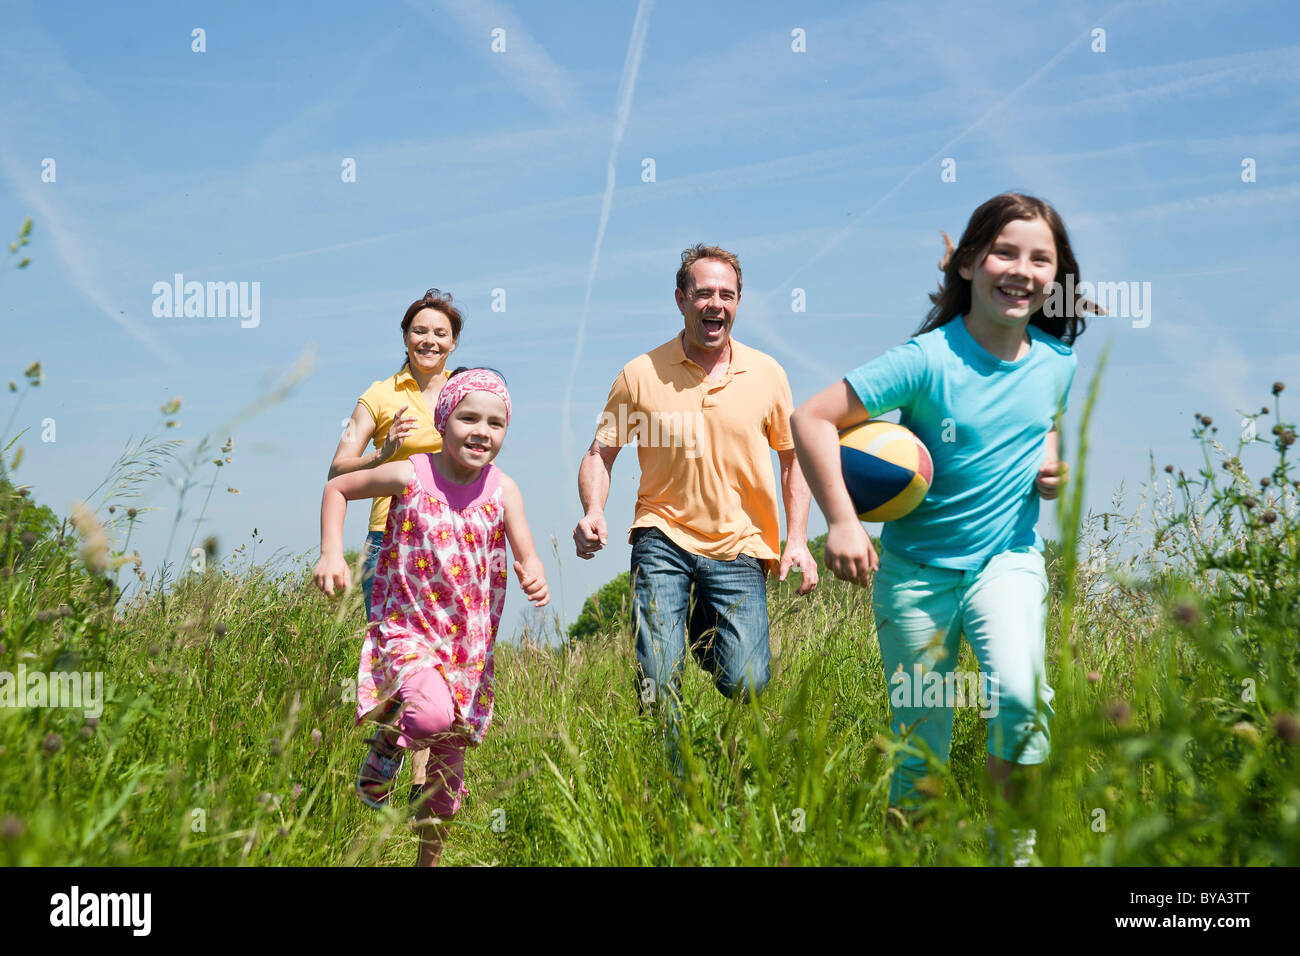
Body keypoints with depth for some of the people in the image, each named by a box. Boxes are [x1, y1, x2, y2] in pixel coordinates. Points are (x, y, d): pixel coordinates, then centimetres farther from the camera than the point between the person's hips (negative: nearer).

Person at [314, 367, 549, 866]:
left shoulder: (502, 490, -4)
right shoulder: (410, 476, -10)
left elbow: (527, 556, -9)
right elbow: (336, 487, 4)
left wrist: (534, 579, -33)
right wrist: (331, 554, -8)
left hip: (469, 645, 3)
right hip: (408, 632, -3)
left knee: (449, 762, 14)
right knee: (432, 713, -34)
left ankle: (430, 857, 37)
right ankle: (388, 739, 2)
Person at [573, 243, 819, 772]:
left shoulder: (767, 374, 4)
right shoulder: (640, 375, -1)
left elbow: (794, 456, 13)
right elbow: (600, 452, 6)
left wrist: (797, 540, 4)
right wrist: (593, 511, -14)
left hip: (740, 545, 1)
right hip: (664, 536, -1)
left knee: (746, 683, -9)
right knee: (657, 679, -12)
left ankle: (707, 633, 25)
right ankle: (673, 783, 10)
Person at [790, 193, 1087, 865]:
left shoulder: (1056, 362, -1)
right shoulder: (930, 360, -16)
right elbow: (812, 418, -18)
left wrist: (1053, 468, 0)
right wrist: (841, 521, -24)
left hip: (1008, 556, 2)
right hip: (916, 568, -2)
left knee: (1020, 693, -26)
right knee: (922, 744, 4)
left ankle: (1015, 846, -7)